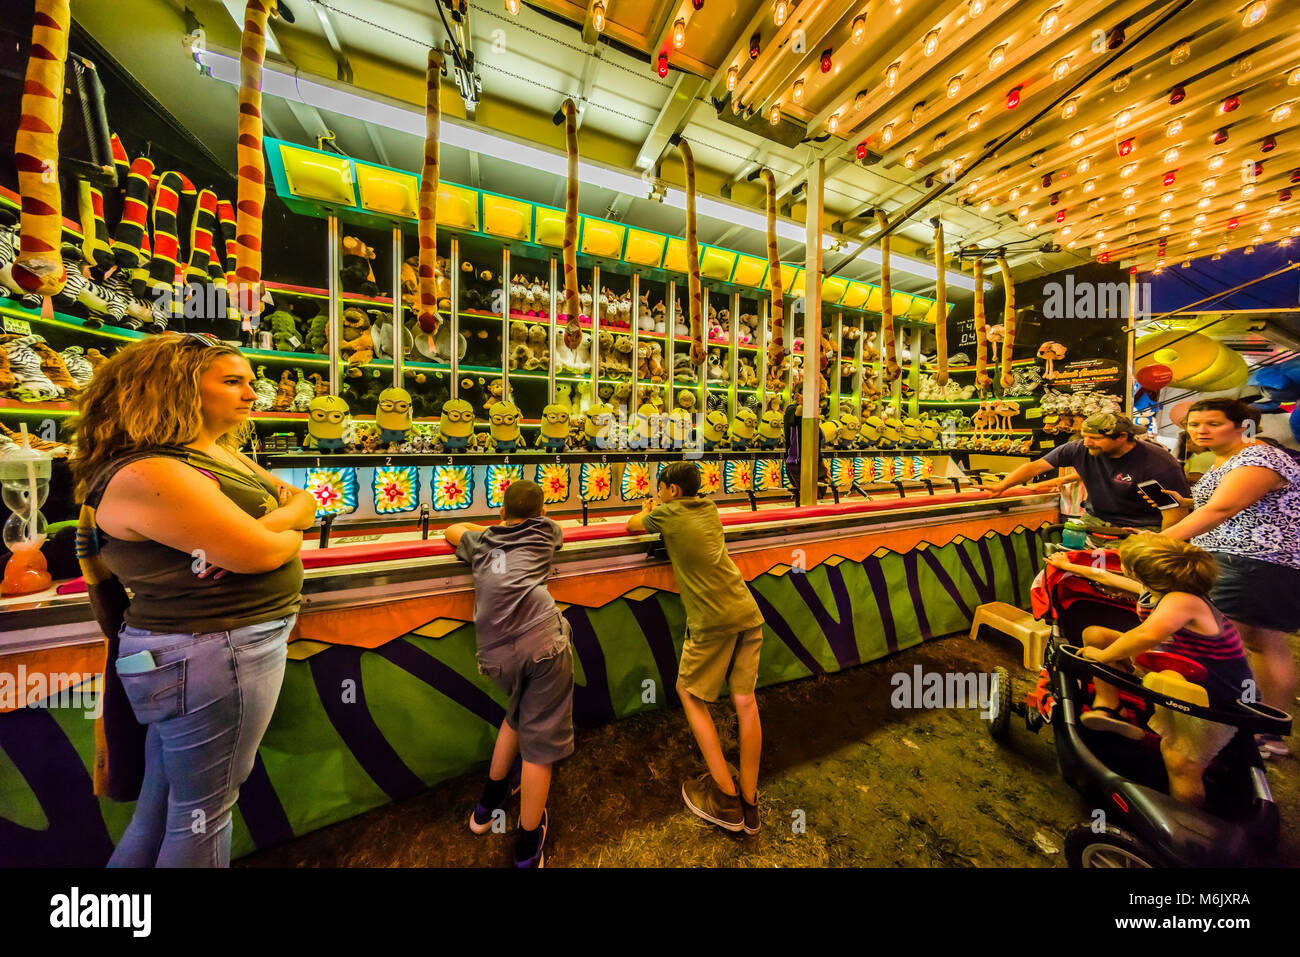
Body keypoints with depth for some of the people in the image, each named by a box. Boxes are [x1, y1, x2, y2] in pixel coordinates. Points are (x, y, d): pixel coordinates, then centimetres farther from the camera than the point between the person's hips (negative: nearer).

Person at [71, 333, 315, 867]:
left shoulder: (224, 456, 9)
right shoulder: (149, 475, -19)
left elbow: (305, 500, 8)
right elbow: (259, 552, -25)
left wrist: (275, 521, -12)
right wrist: (291, 533, -4)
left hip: (234, 641, 9)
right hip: (214, 654, -9)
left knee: (163, 811, 24)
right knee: (201, 817, 12)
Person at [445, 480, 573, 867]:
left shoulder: (482, 541, 24)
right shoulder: (543, 531, 18)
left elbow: (452, 530, 46)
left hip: (495, 651, 5)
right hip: (541, 636, -4)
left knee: (518, 712, 32)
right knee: (539, 737, 13)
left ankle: (488, 805, 48)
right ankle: (527, 849, 31)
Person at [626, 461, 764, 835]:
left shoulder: (666, 513, 0)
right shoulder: (709, 508, 16)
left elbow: (632, 525, 19)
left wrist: (646, 511, 37)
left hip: (711, 621, -6)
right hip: (747, 613, 7)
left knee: (690, 694, 14)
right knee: (745, 700, 14)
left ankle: (727, 798, 19)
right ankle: (749, 803, 28)